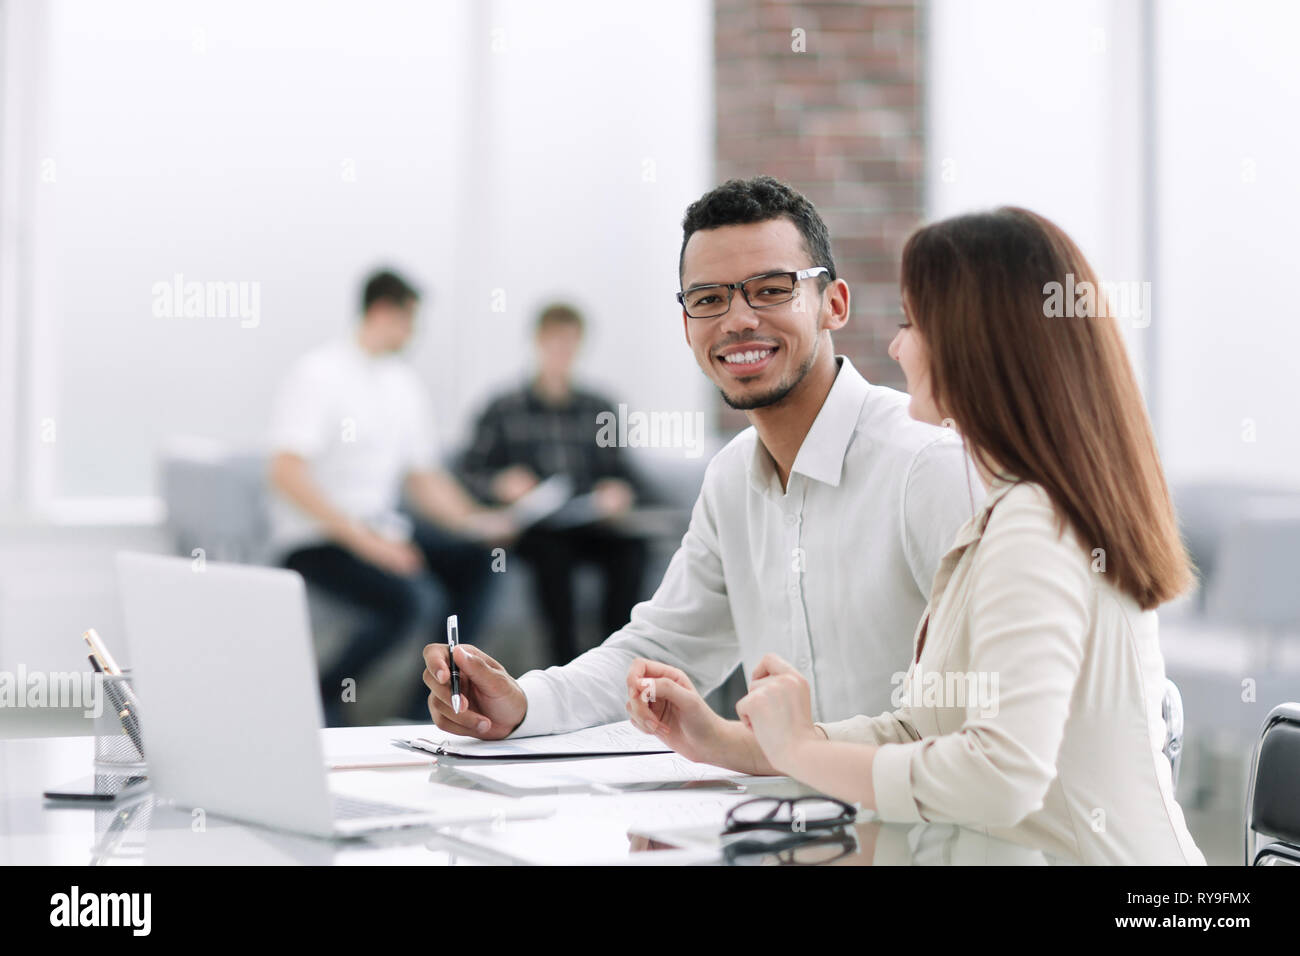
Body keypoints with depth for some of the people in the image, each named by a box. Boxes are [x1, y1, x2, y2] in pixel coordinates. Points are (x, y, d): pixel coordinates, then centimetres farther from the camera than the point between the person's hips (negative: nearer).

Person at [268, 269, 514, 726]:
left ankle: (423, 705, -3)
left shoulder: (404, 383, 15)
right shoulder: (318, 374, -10)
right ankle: (320, 701, -11)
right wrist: (363, 540, -26)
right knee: (410, 598, -30)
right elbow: (287, 473, -20)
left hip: (377, 528, 8)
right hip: (315, 535, -8)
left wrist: (473, 521, -1)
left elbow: (424, 478, 19)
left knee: (474, 558, -11)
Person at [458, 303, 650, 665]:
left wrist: (621, 492, -8)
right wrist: (500, 484, -18)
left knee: (631, 547, -30)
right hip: (533, 526, -2)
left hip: (589, 524, 3)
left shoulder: (598, 410, 18)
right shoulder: (505, 411, 10)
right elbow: (468, 473, 3)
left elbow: (620, 471, 16)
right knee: (553, 551, -37)